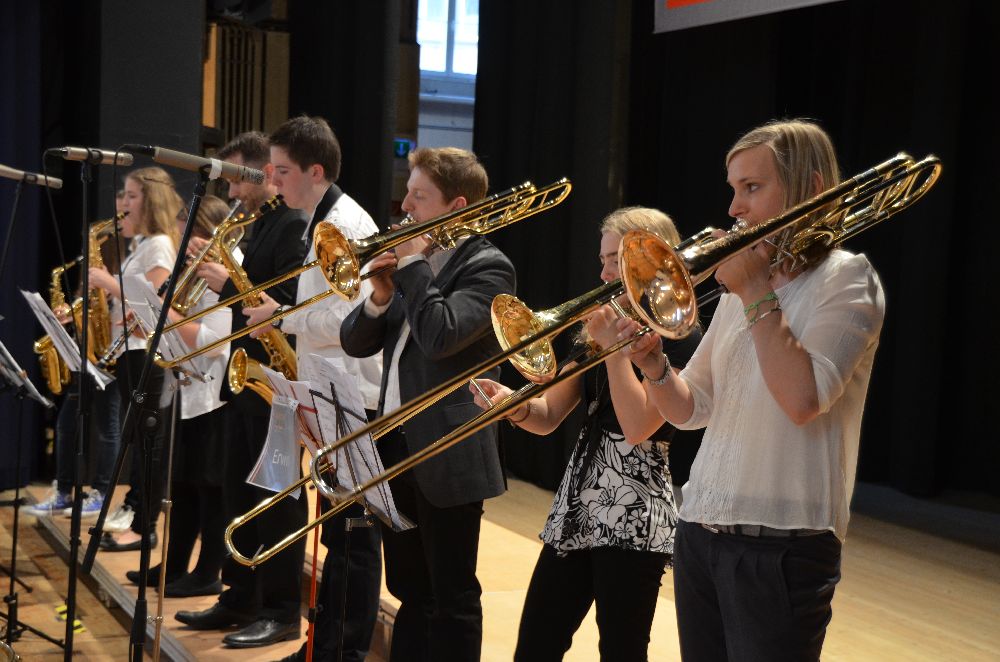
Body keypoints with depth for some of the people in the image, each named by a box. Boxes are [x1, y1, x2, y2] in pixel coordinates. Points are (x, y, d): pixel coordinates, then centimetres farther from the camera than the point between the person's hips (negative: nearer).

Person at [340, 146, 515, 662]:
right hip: (395, 443, 8)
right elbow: (356, 343, 11)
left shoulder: (487, 268, -10)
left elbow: (441, 336, -27)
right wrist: (381, 296, -8)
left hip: (447, 455, -8)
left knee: (451, 597, 3)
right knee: (410, 591, 17)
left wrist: (412, 264, -16)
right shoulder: (412, 263, 12)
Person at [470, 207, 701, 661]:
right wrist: (514, 404, -11)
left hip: (634, 518, -7)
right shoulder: (601, 327, 12)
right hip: (576, 509, 7)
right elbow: (549, 416, 10)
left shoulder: (682, 341, -9)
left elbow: (637, 427, -20)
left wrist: (615, 348, -16)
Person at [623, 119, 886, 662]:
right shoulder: (740, 285, 12)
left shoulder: (845, 278, -6)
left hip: (780, 545, -6)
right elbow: (690, 410, 13)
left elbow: (802, 399, -22)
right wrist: (652, 363, -6)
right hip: (699, 531, 6)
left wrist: (756, 291, -15)